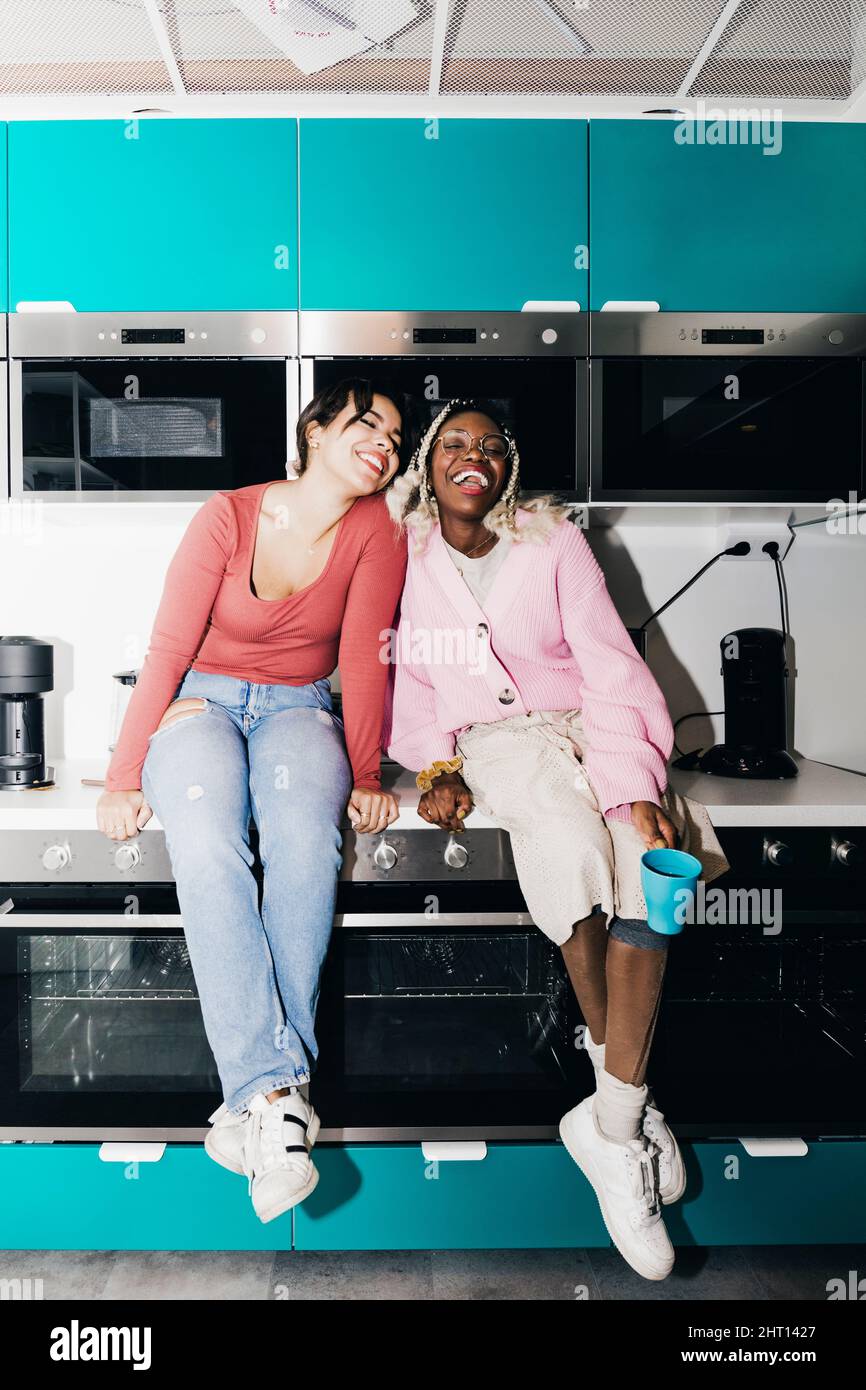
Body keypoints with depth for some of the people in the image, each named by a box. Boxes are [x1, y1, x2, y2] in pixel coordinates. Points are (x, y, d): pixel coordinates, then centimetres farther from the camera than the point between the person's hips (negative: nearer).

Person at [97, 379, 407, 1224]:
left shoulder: (376, 530, -3)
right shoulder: (227, 516, -9)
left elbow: (363, 660, -6)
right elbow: (169, 649, -10)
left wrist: (366, 776, -13)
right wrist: (123, 779, -13)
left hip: (298, 710, 1)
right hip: (202, 702, 0)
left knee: (303, 833, -34)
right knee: (206, 845, -33)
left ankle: (256, 1096, -25)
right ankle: (275, 1087, -31)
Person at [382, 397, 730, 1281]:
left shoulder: (554, 542, 6)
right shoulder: (406, 558, 8)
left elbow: (610, 666, -4)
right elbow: (407, 681, 10)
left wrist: (634, 781, -19)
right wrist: (436, 765, -10)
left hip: (583, 724, 2)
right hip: (488, 740, -1)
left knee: (646, 851, -29)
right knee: (570, 836, -32)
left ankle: (612, 1124, -20)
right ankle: (629, 1100, -14)